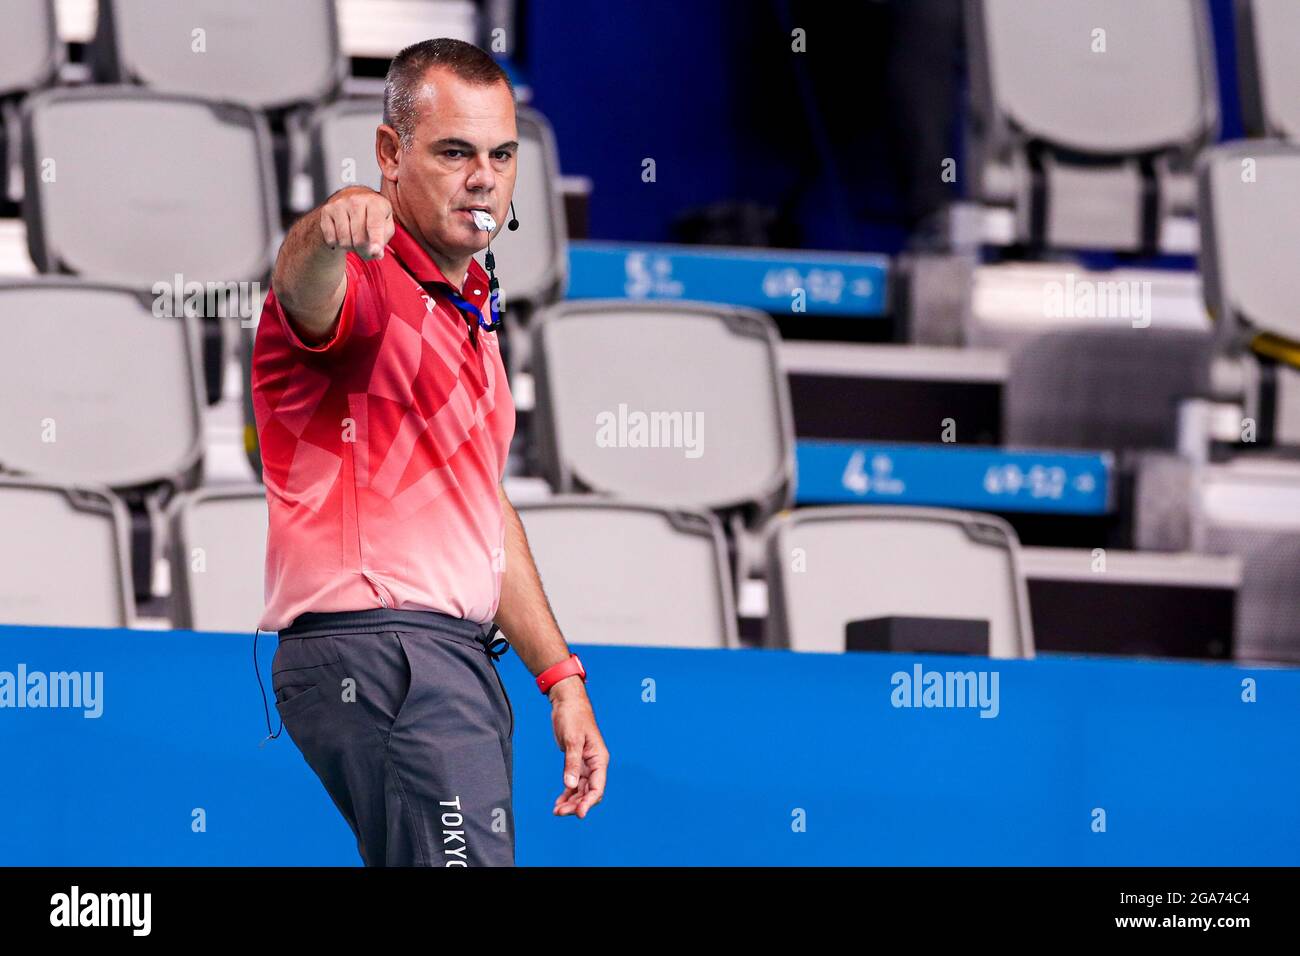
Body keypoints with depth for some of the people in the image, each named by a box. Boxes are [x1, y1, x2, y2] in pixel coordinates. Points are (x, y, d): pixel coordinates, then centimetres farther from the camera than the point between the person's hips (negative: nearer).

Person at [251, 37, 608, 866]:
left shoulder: (469, 308, 23)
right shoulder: (365, 283, -7)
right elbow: (305, 288, -34)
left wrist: (560, 676, 24)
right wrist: (329, 233, -58)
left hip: (461, 663, 9)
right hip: (379, 656, -9)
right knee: (464, 859, -22)